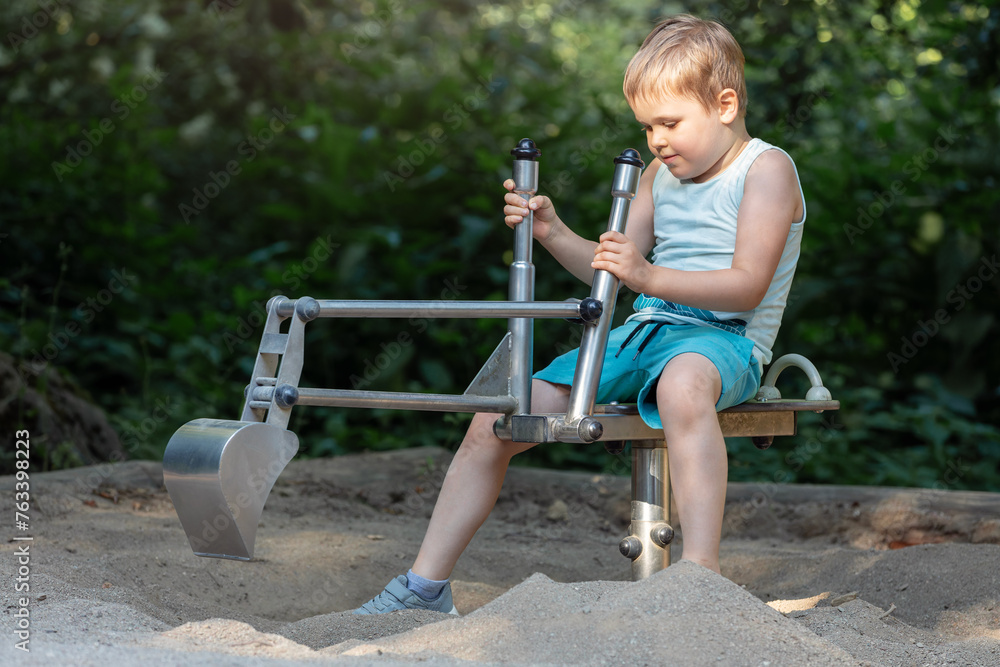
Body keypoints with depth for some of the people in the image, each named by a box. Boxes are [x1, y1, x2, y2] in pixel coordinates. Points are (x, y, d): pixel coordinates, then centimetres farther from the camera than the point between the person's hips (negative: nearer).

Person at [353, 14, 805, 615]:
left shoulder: (767, 168, -7)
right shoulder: (660, 174, 16)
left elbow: (748, 285, -18)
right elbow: (614, 270, 15)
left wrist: (650, 277, -30)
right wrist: (554, 234, -3)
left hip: (726, 338, -7)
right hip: (642, 331, 7)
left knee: (682, 383, -46)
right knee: (494, 424, -3)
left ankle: (701, 575, -48)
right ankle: (428, 584, 6)